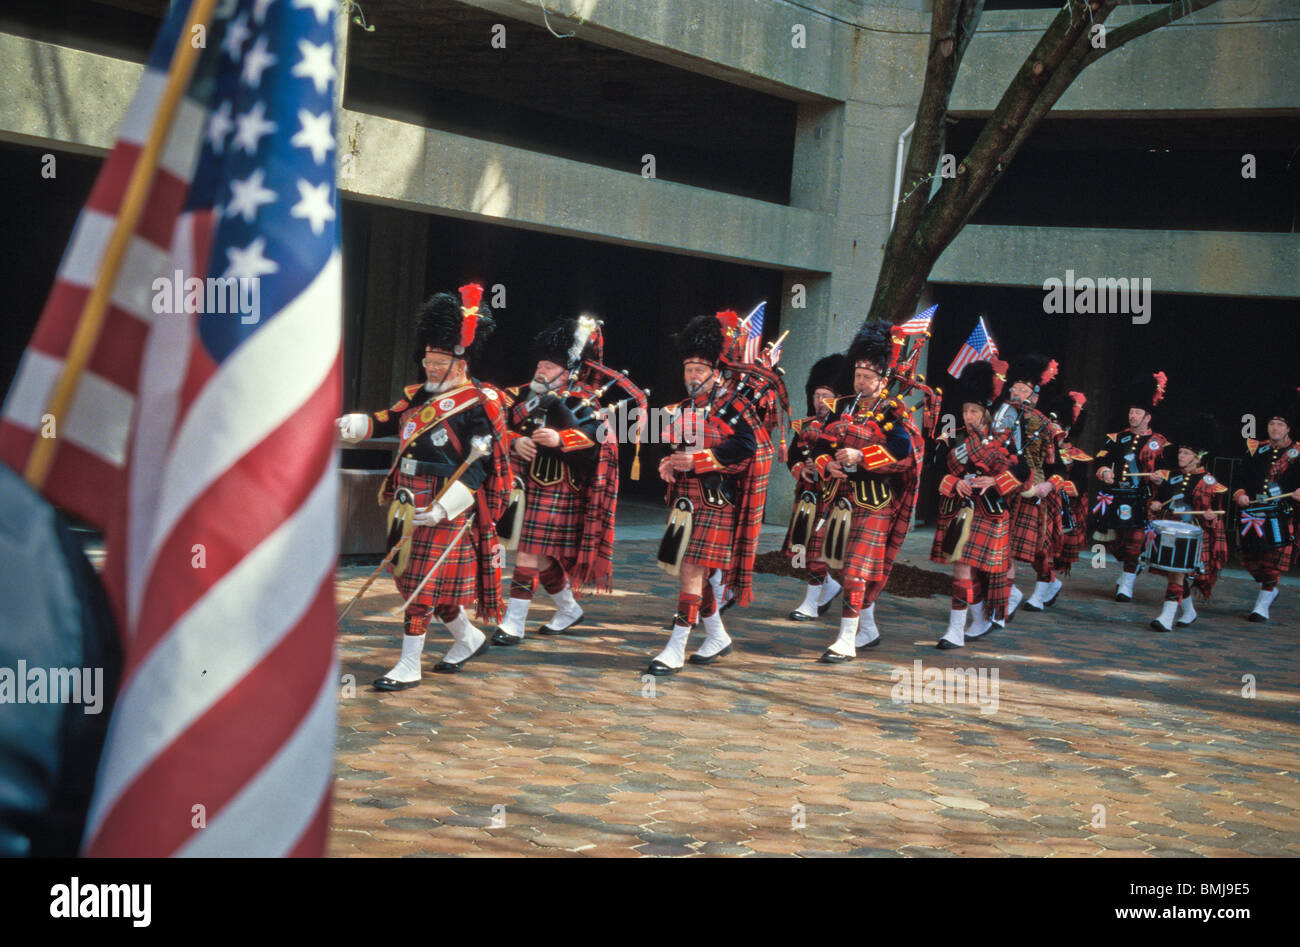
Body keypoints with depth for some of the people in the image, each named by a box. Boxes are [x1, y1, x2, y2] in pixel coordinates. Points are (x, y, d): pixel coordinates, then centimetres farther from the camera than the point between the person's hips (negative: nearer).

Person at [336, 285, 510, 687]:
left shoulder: (478, 405, -9)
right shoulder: (418, 397, 14)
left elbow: (478, 469, -14)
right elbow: (383, 423, 7)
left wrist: (441, 508, -24)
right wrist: (350, 425, -15)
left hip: (447, 509, -8)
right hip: (409, 503, 8)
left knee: (425, 584, -5)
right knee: (413, 580, 15)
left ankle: (408, 667, 3)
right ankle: (469, 638, 34)